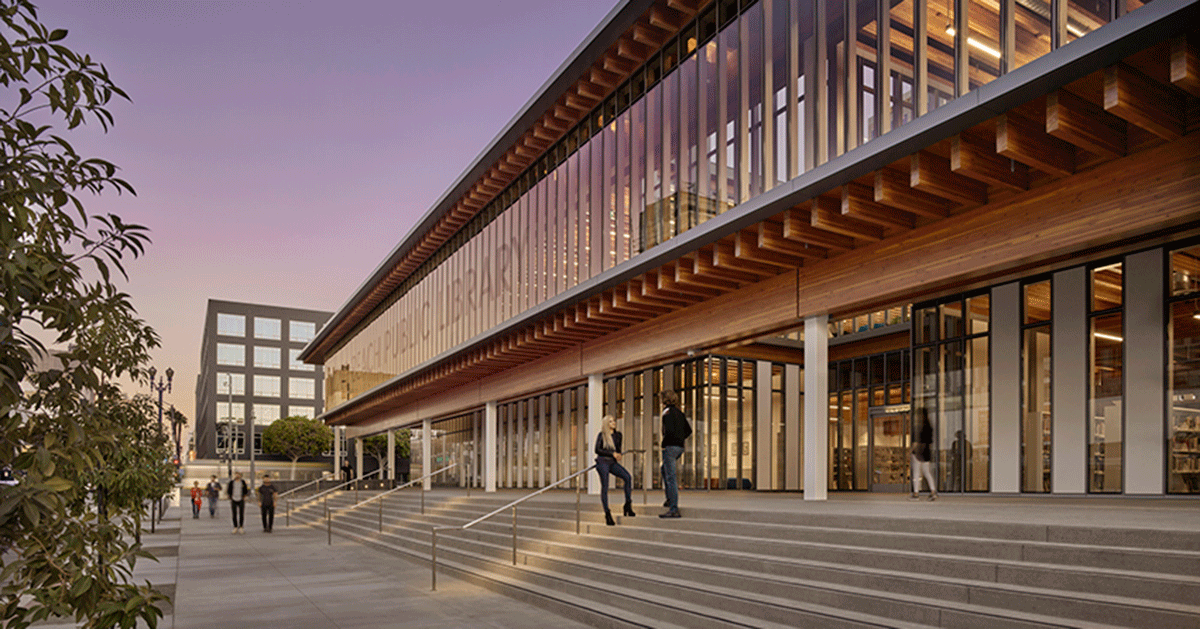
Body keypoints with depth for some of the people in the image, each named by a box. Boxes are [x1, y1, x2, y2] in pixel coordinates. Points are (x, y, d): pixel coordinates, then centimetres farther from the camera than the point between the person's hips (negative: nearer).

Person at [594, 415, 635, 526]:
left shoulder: (618, 435, 12)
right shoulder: (602, 435, -3)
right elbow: (597, 450, -11)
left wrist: (618, 455, 11)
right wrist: (612, 453, -15)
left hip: (613, 462, 4)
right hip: (602, 462, -4)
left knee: (628, 477, -19)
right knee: (605, 487, -10)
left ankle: (628, 504, -15)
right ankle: (607, 513, -3)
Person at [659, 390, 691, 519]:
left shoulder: (668, 412, -11)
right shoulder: (679, 413, 14)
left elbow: (669, 430, -23)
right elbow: (688, 430, 16)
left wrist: (664, 444, -9)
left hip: (670, 447, -9)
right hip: (680, 447, 9)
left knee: (671, 478, -7)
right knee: (664, 470, 29)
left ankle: (674, 509, -7)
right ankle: (670, 499, 28)